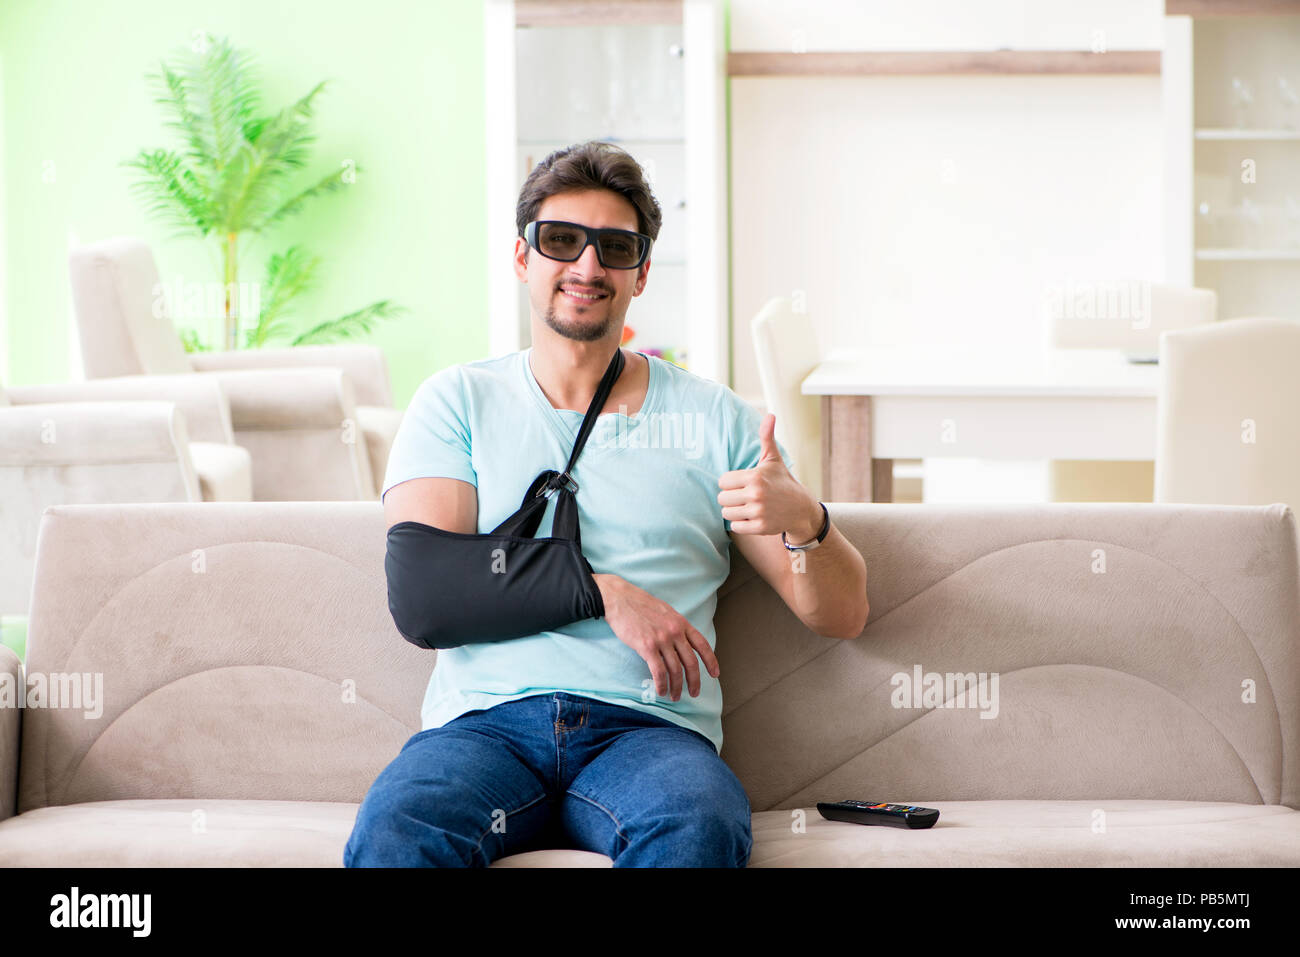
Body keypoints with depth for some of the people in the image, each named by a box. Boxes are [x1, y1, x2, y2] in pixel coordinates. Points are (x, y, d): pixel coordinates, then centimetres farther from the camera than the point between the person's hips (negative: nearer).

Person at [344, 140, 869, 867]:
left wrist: (803, 523, -8)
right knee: (393, 834, -36)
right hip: (487, 721, 0)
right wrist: (607, 593, -8)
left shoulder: (715, 418, 18)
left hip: (648, 727, 1)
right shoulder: (459, 401, 17)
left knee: (699, 830, -37)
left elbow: (843, 616, 14)